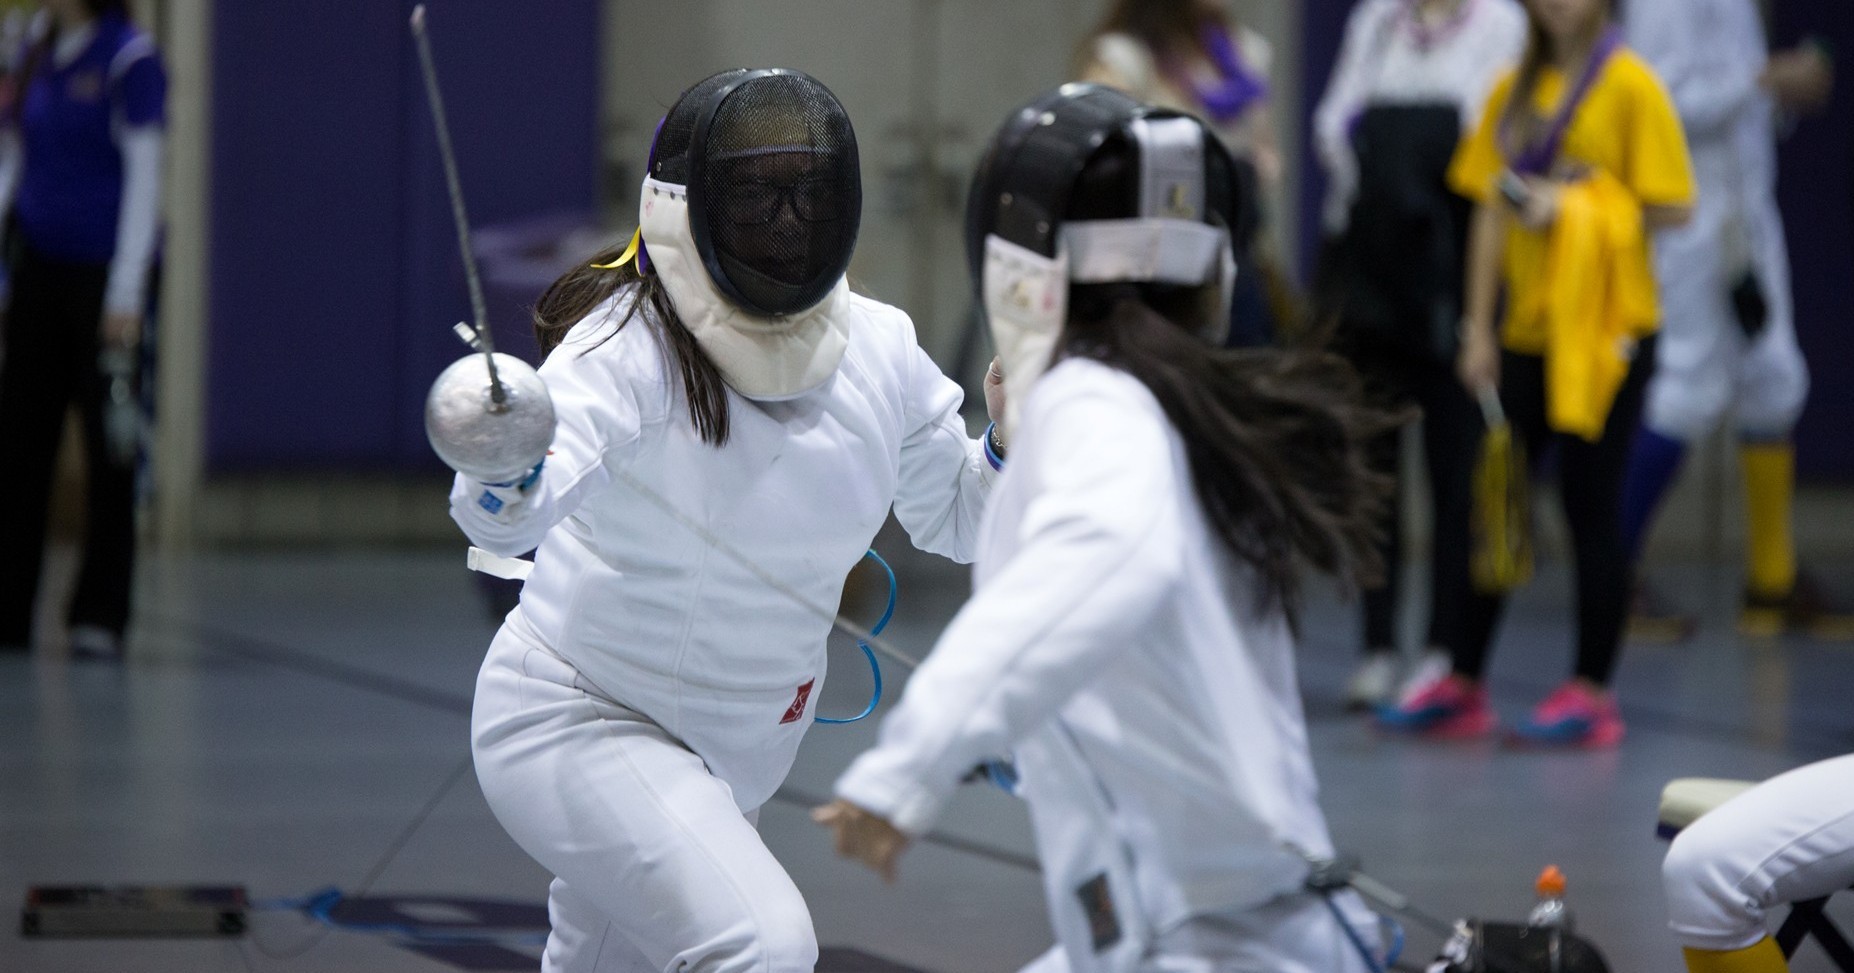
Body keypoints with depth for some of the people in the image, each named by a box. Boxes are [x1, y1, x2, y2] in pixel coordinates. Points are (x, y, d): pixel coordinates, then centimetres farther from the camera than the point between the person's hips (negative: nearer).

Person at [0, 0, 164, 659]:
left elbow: (144, 178, -13)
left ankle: (100, 618, 6)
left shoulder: (128, 58, -11)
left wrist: (127, 292, -16)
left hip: (104, 270, -6)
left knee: (109, 446, 0)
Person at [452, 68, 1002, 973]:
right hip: (578, 721, -7)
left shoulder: (877, 349, -8)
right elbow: (508, 520, -42)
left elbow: (958, 518, 6)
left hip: (739, 743, 7)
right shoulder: (627, 346, -25)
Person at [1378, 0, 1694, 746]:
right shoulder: (1514, 90, 10)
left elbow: (1673, 207, -10)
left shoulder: (1630, 85, -6)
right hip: (1530, 328, 5)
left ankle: (1591, 693, 7)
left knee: (1591, 506, -1)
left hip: (1608, 328, -5)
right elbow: (1490, 214, 10)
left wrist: (1575, 205, -17)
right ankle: (1463, 685, 16)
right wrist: (1479, 328, 6)